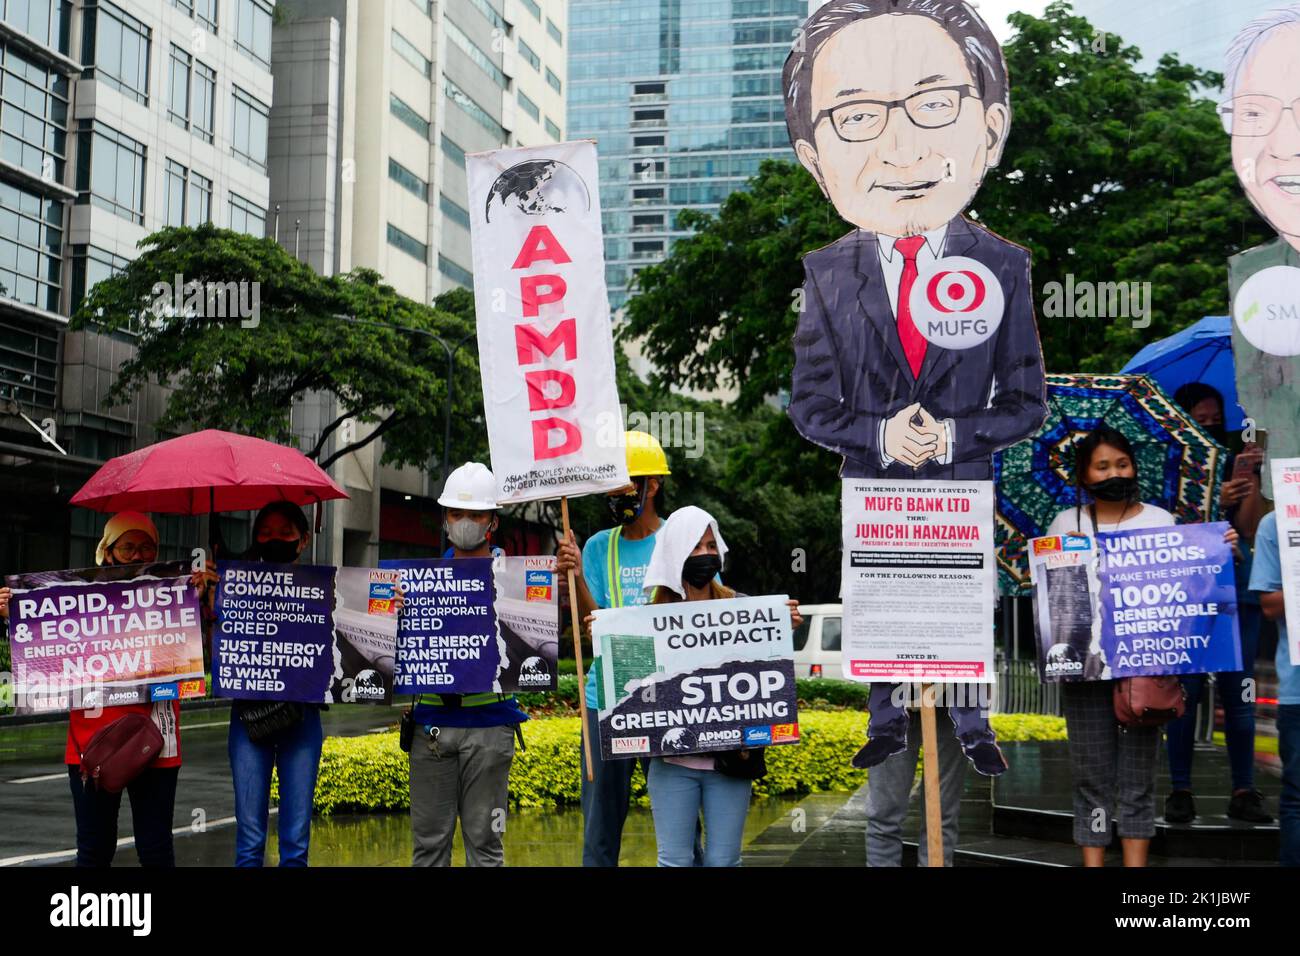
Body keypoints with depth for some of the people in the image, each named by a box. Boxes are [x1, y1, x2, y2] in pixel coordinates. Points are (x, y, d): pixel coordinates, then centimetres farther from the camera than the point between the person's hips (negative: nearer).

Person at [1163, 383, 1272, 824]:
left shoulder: (1233, 465, 11)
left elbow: (1249, 527, 0)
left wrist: (1250, 478, -11)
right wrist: (1216, 502, -20)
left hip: (1237, 592, 3)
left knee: (1239, 693, 4)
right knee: (1185, 692, 0)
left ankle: (1244, 791, 9)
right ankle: (1180, 789, 7)